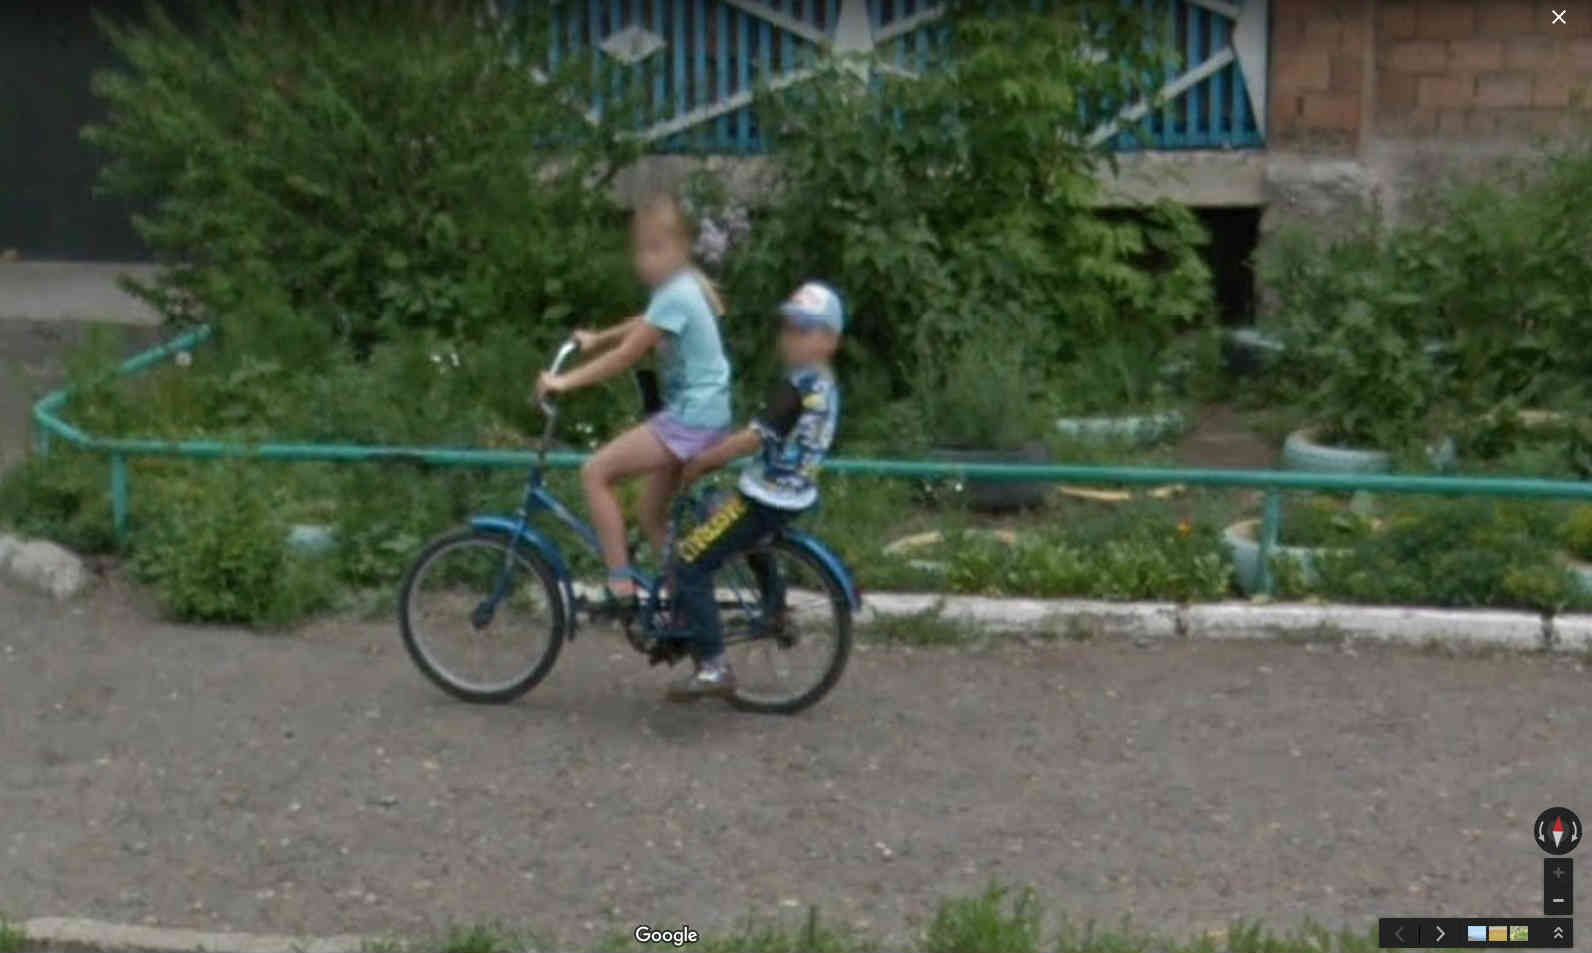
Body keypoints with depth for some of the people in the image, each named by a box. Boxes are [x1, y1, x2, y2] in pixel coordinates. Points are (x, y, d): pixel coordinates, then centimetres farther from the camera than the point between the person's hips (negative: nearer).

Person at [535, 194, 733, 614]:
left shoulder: (675, 296, -19)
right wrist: (597, 339, 33)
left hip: (690, 420, -10)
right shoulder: (685, 285, 10)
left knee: (595, 473, -8)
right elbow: (644, 325, 31)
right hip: (705, 416, 10)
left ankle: (621, 587, -7)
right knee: (653, 515, 16)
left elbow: (626, 356, -18)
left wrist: (565, 381, -15)